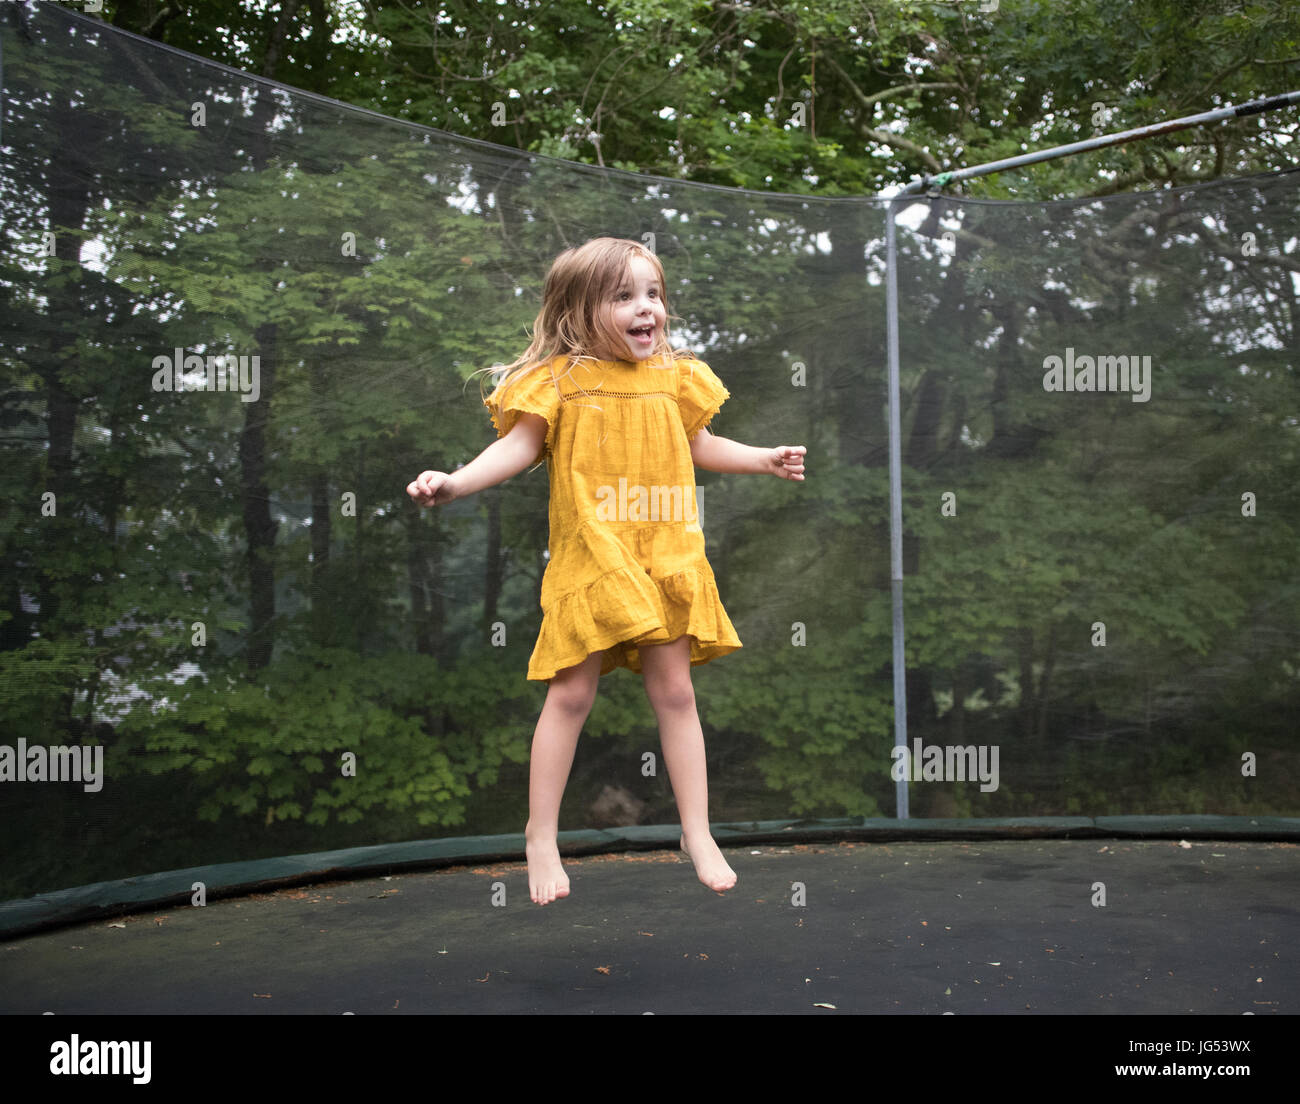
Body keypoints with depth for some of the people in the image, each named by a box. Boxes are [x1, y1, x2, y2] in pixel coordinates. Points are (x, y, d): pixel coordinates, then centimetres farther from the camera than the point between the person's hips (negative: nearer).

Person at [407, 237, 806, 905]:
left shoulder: (674, 376, 10)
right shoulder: (560, 379, -4)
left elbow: (699, 445, 24)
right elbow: (518, 446, -9)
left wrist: (765, 459, 23)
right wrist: (453, 482, -22)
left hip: (666, 559, 4)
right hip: (590, 561, -3)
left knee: (674, 692, 7)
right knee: (570, 695, 1)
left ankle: (697, 833, 18)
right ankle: (541, 837, 17)